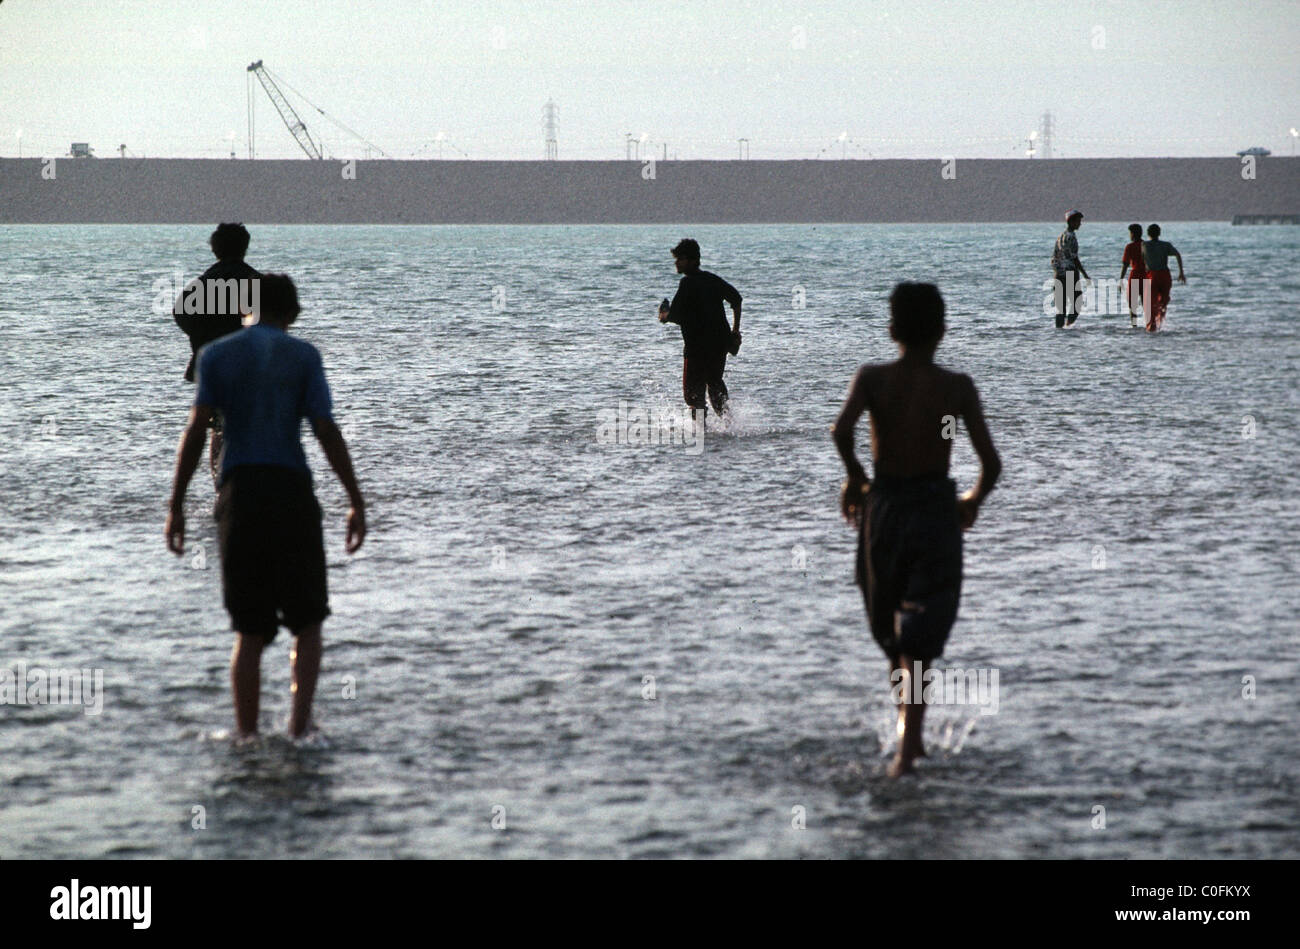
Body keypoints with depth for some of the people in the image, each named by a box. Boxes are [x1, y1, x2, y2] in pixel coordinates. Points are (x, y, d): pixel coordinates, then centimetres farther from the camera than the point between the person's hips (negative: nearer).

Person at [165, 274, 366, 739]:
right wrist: (356, 501, -1)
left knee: (249, 631, 9)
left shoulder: (216, 355, 6)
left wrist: (176, 504, -3)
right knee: (307, 621, 10)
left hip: (239, 492, 2)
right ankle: (300, 719, -10)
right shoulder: (302, 356, 3)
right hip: (291, 489, -2)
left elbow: (196, 429, -3)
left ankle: (247, 736, 4)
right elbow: (327, 431, -4)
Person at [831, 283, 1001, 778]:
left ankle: (910, 734, 32)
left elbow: (841, 430, -22)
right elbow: (991, 462, -9)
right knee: (919, 635, -2)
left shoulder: (872, 379, -4)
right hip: (934, 506, -2)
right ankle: (907, 742, -17)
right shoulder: (957, 387, -5)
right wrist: (974, 500, 11)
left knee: (890, 627, 21)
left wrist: (853, 474, -4)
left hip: (883, 503, 2)